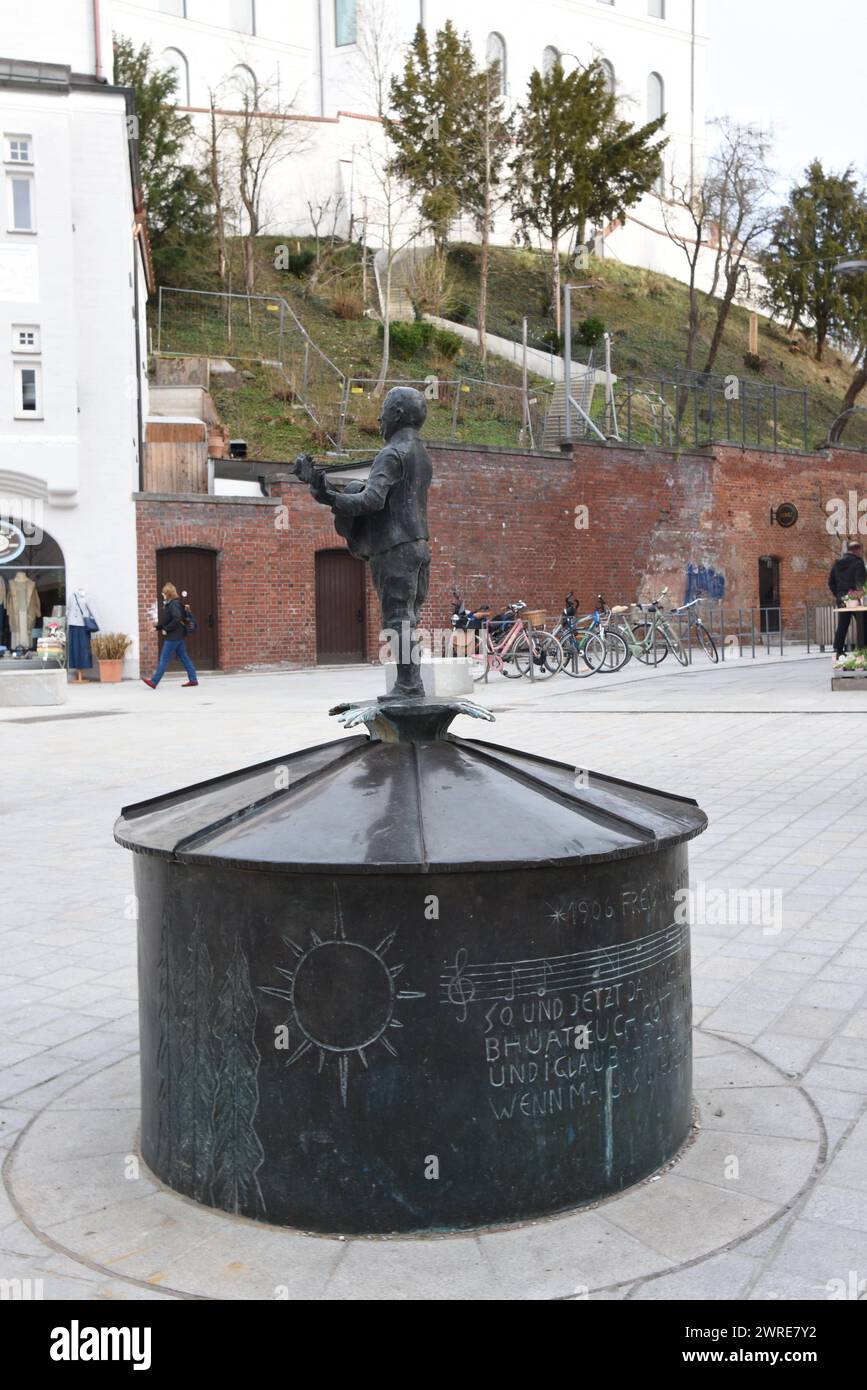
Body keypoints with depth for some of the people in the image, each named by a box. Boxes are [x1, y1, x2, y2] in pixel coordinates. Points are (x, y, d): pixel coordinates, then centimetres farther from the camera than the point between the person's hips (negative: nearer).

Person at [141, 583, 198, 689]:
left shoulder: (174, 604, -15)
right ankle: (193, 679, 13)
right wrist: (158, 627, 10)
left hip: (173, 636, -10)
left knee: (164, 659, -6)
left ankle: (154, 682, -3)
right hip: (178, 636, 10)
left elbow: (177, 619, -26)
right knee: (184, 657, 11)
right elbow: (166, 620, 20)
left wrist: (166, 629, -18)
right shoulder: (170, 604, 14)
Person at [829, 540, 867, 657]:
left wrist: (837, 595, 13)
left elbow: (831, 582, 12)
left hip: (841, 598, 6)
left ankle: (838, 651, 6)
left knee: (842, 626, 9)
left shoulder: (837, 563, 10)